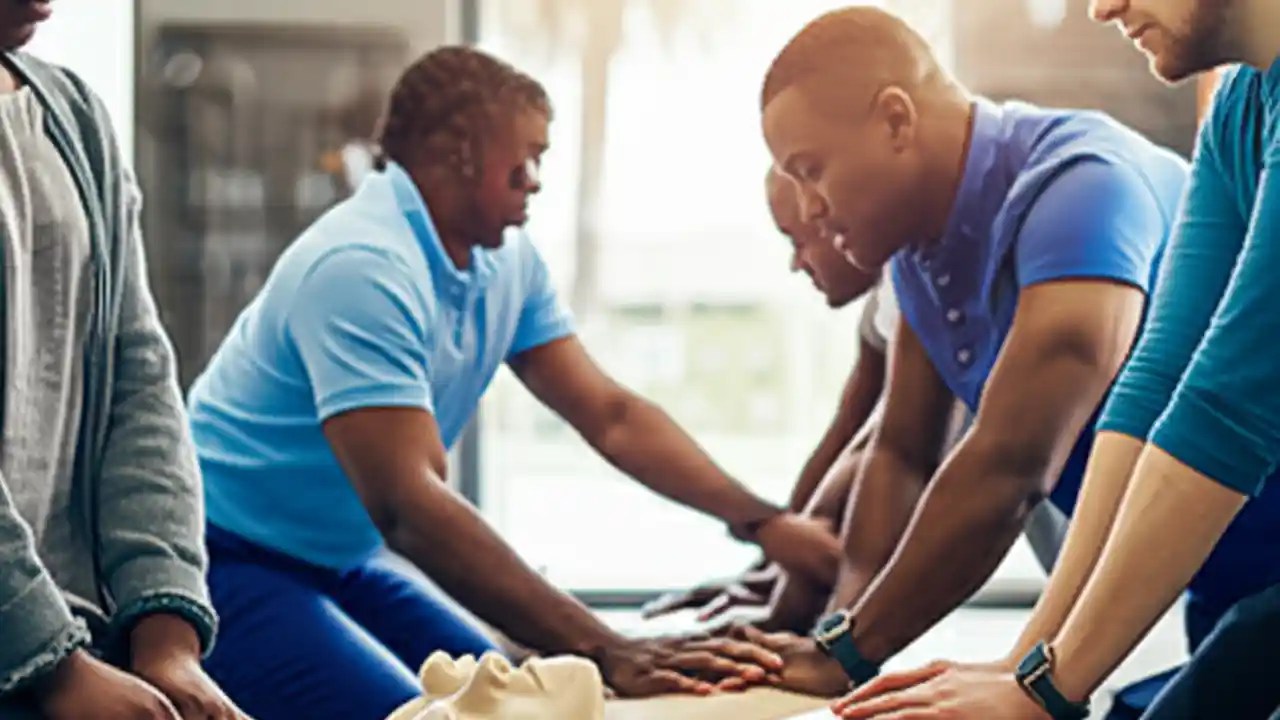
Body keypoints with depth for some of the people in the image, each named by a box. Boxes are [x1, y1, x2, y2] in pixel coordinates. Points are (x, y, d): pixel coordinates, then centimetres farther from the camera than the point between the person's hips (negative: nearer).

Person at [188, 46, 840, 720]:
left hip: (345, 562, 9)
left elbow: (611, 415, 3)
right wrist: (604, 652, -39)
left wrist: (761, 522, -10)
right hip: (228, 564, -8)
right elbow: (406, 505, -35)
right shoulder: (361, 267, -27)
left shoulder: (507, 261, -1)